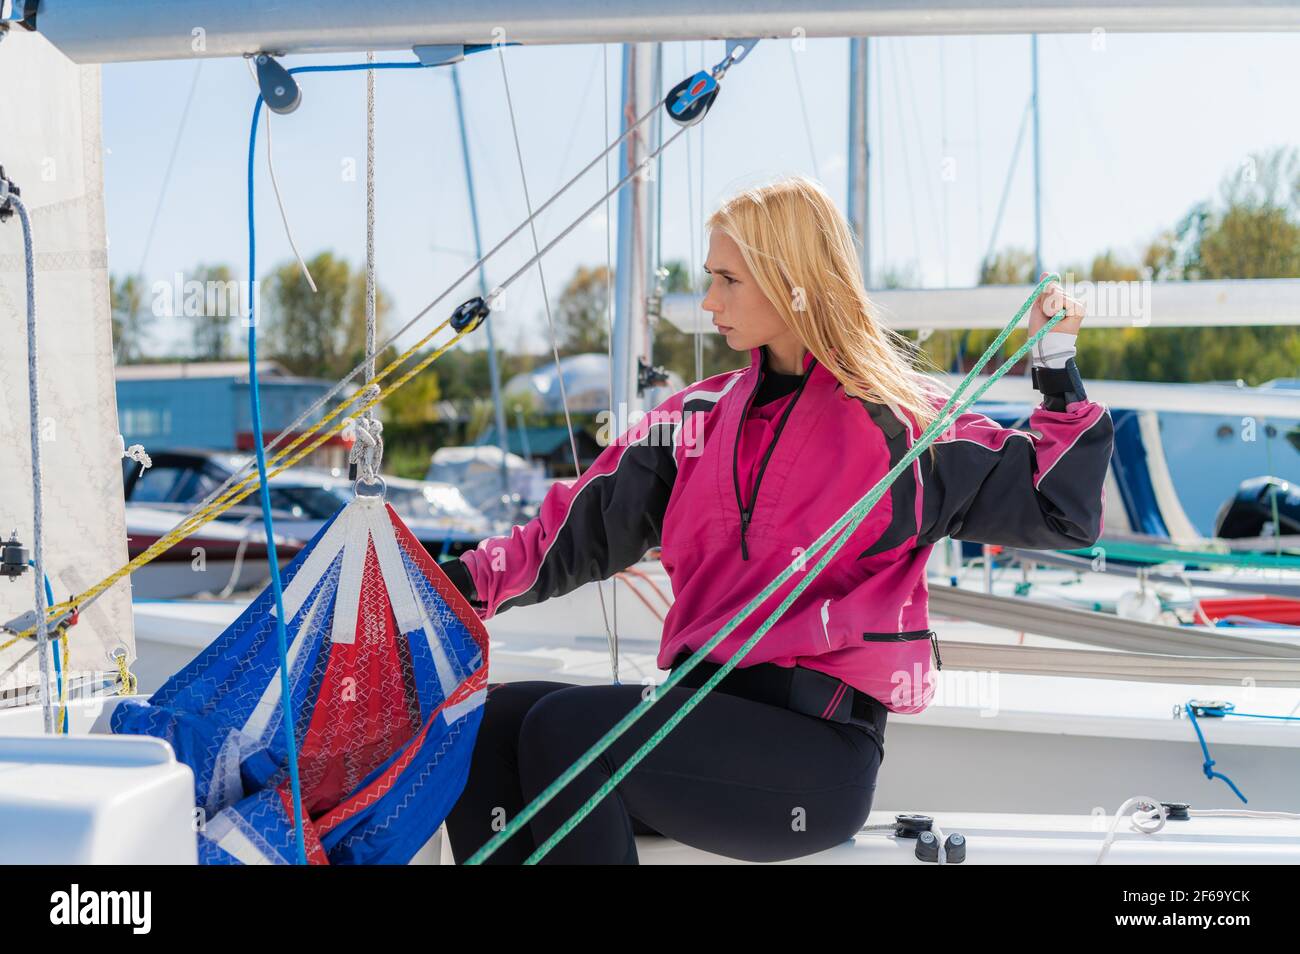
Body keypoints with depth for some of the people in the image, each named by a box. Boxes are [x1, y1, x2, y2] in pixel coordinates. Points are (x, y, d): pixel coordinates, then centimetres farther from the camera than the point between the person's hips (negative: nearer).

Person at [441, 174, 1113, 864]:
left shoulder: (899, 423, -1)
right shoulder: (699, 418, 14)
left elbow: (1061, 507, 2)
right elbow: (583, 529, 11)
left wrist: (1057, 369, -7)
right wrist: (463, 582, -1)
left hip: (820, 746, -5)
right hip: (700, 706, 6)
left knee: (562, 726, -24)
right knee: (484, 720, -15)